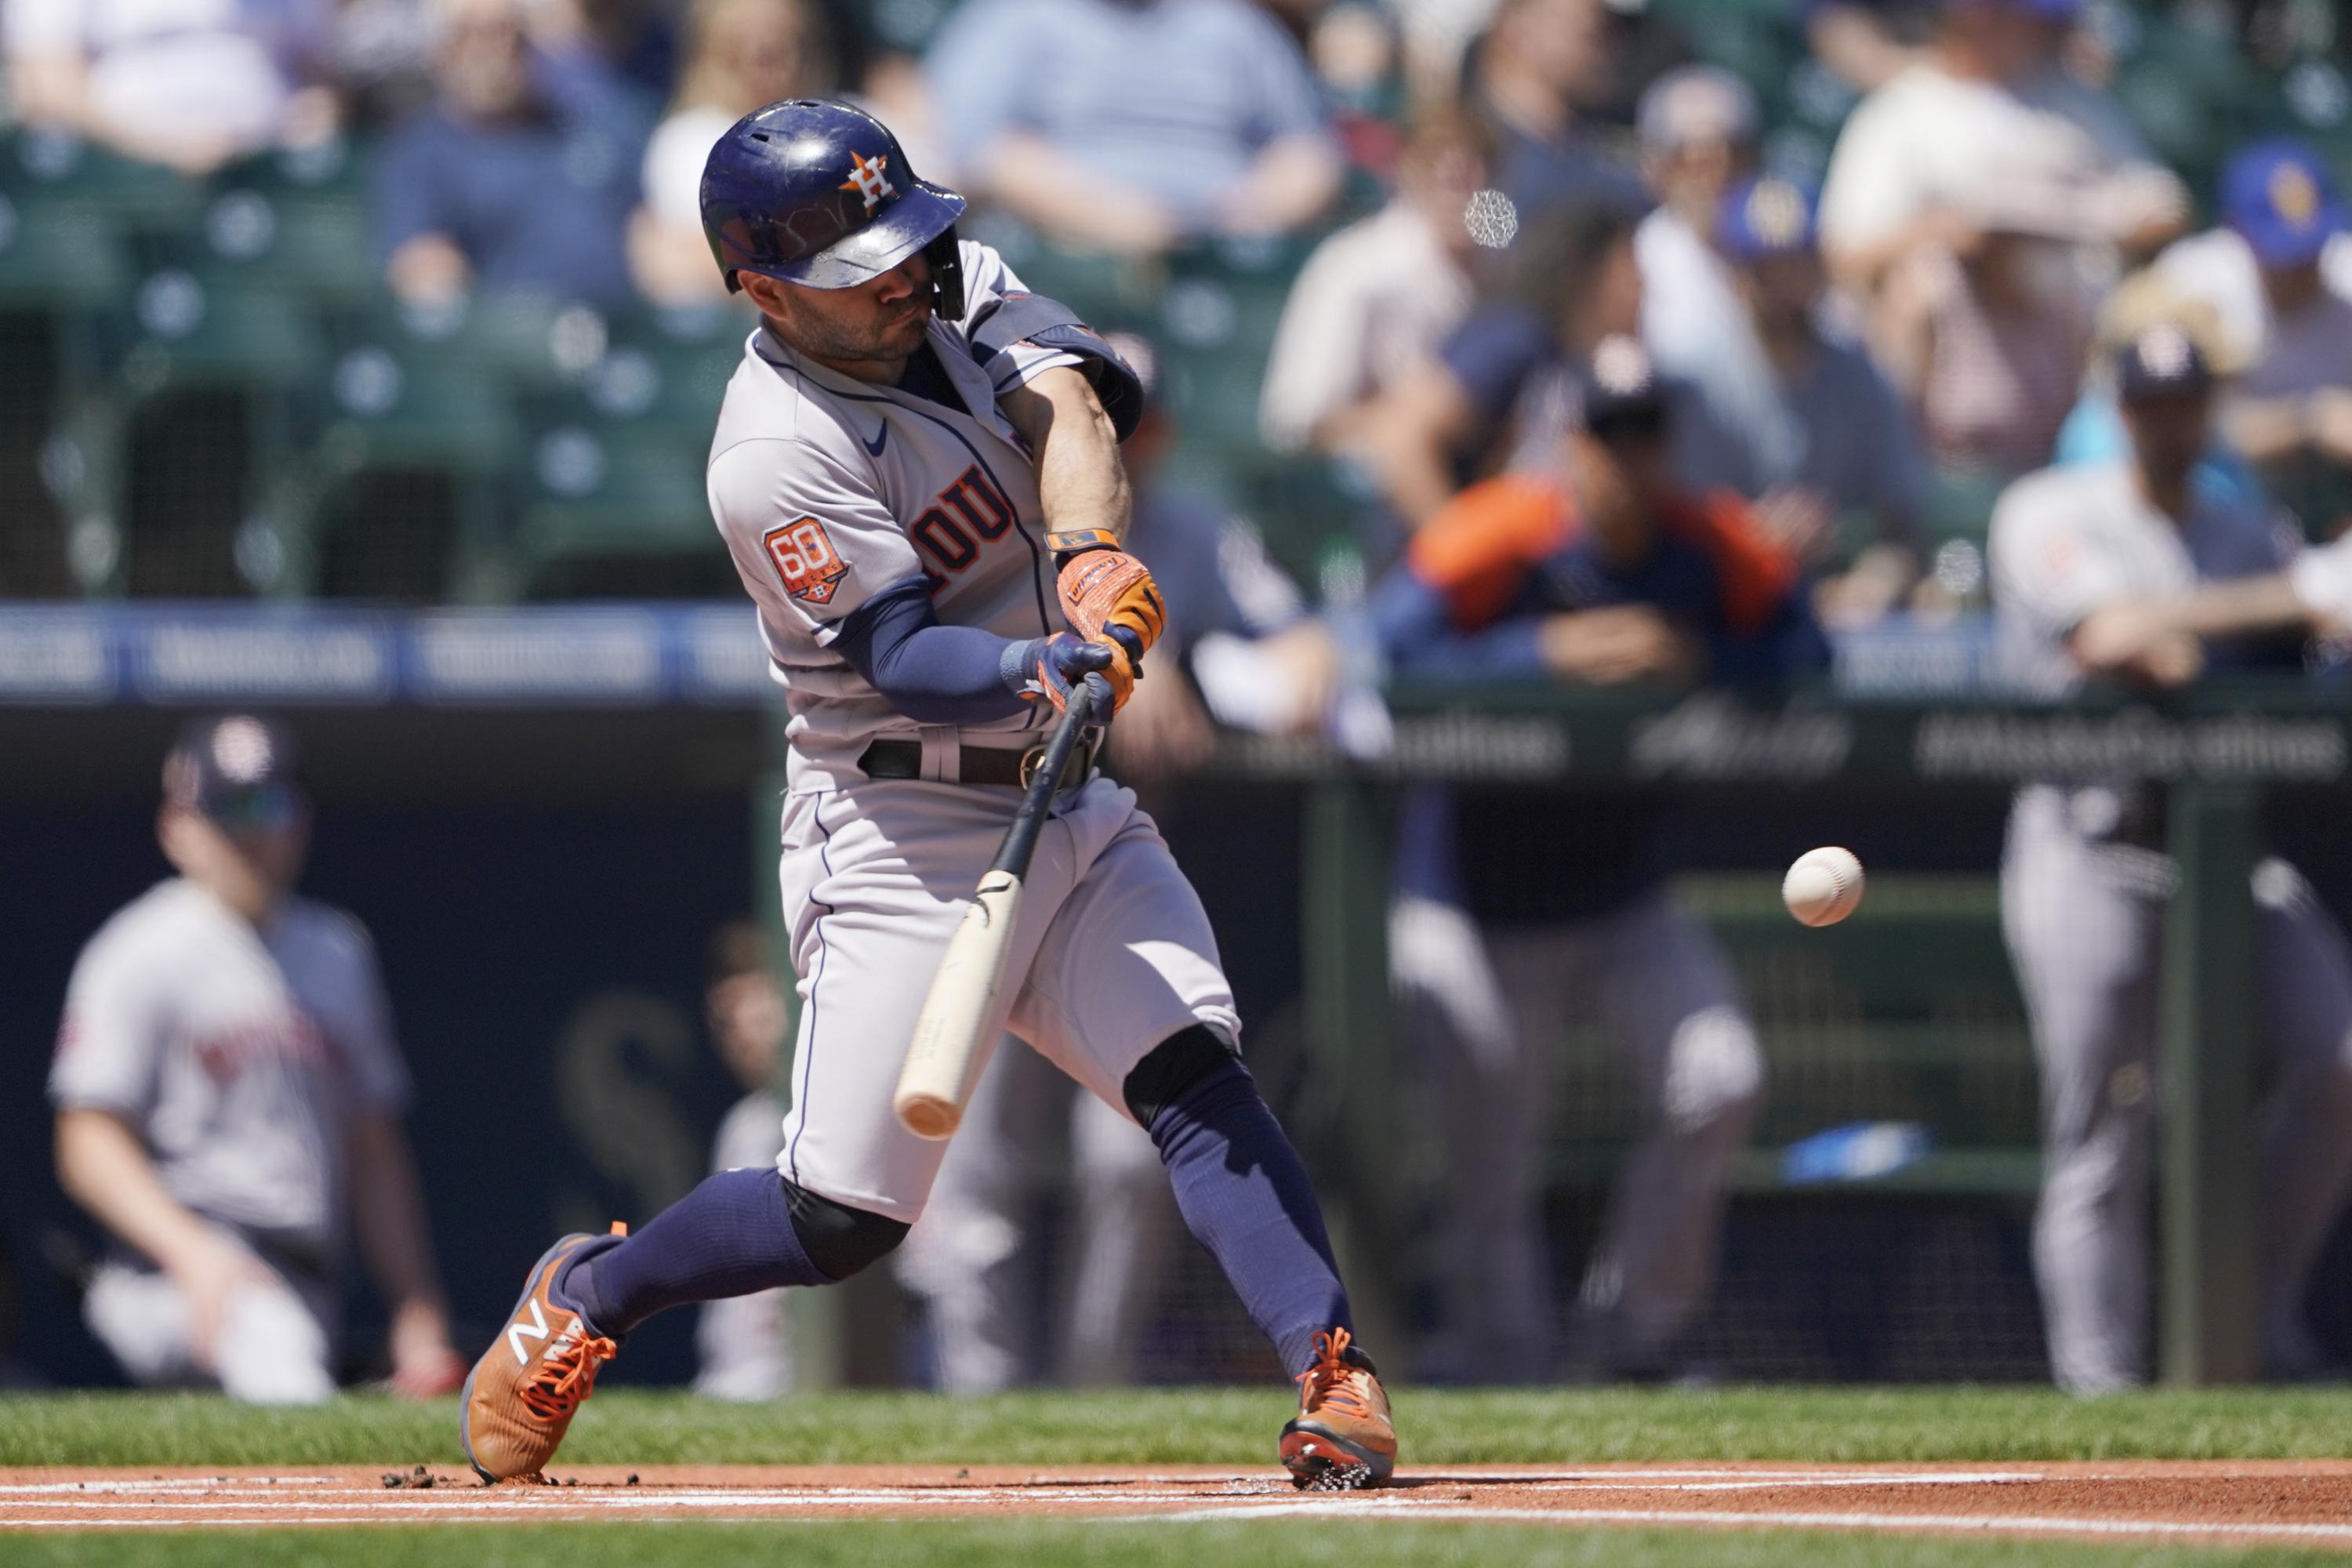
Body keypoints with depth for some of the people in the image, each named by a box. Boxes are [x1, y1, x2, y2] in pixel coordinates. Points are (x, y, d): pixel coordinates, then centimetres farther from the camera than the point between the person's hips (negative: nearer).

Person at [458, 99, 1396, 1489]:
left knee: (1197, 1079, -15)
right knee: (840, 1222, -3)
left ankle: (1335, 1376, -22)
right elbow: (905, 660, -23)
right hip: (904, 839, -6)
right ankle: (586, 1299, 22)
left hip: (1069, 807, 6)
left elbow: (1072, 400, -13)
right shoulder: (774, 460, -18)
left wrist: (1092, 559, -31)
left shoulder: (959, 286, 3)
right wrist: (1044, 674, -43)